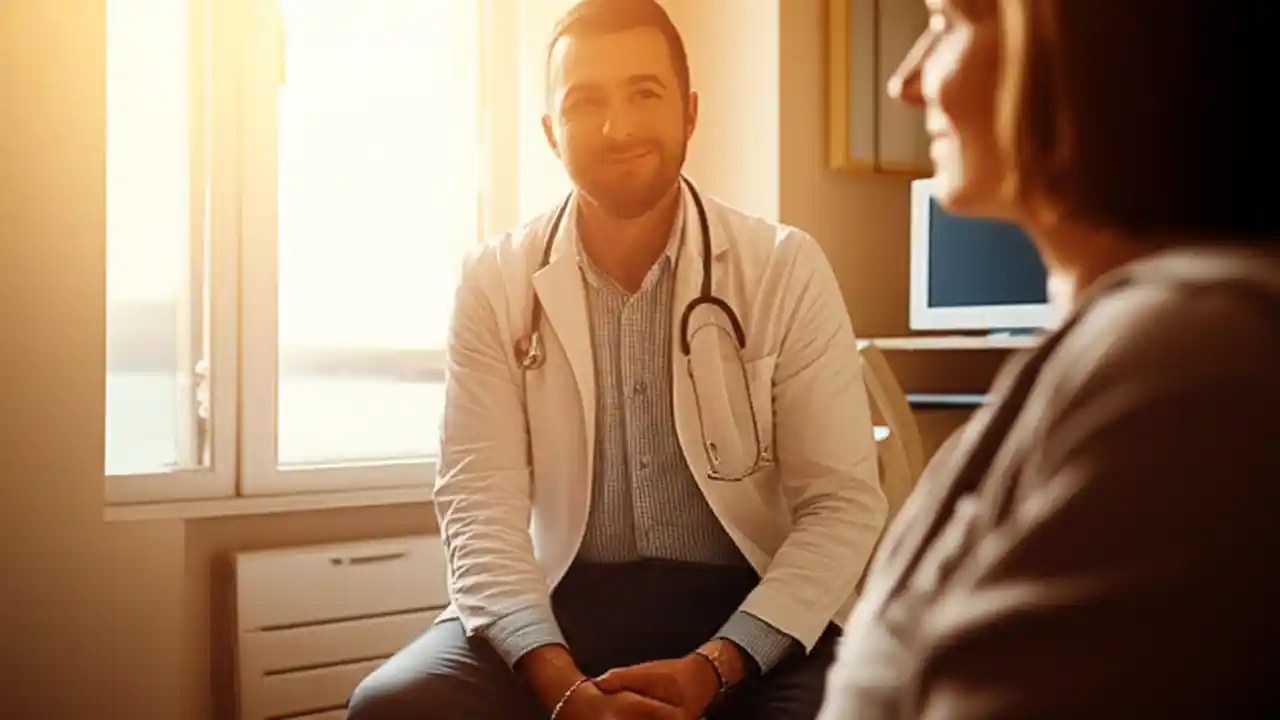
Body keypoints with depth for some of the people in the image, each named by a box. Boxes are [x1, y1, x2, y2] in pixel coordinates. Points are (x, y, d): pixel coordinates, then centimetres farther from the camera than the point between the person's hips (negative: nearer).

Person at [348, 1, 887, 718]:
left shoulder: (786, 269, -3)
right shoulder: (496, 282, 0)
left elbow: (843, 504, -6)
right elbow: (480, 506, -7)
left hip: (745, 611, -1)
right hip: (561, 602, 2)